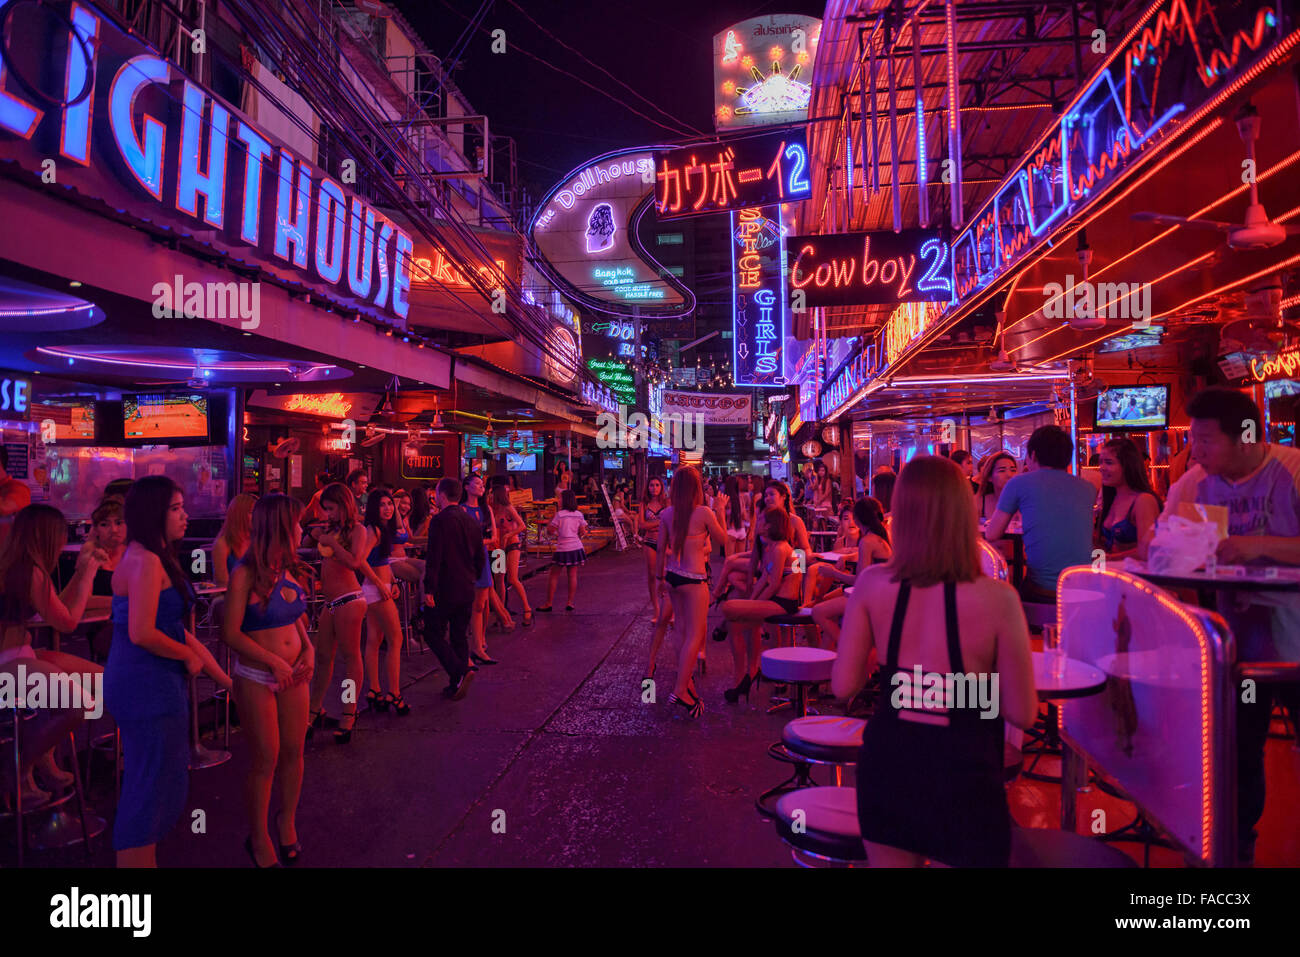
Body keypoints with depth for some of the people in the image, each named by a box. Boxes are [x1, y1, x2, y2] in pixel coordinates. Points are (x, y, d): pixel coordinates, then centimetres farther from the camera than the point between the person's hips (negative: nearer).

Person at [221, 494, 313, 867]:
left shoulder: (290, 568, 5)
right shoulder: (246, 574, -14)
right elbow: (231, 633, -15)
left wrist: (308, 649, 0)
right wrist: (275, 662, -17)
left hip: (294, 676, 5)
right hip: (256, 679, -5)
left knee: (293, 752, 11)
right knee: (266, 759, 4)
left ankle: (287, 821, 32)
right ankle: (258, 839, 23)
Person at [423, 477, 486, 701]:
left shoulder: (440, 521, -13)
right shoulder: (473, 521, 10)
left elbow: (434, 557, -19)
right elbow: (481, 557, 15)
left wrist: (429, 589, -17)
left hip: (445, 590, -7)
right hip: (467, 590, 7)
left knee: (433, 634, 4)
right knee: (459, 636, 13)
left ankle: (460, 671, -14)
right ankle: (456, 686, 16)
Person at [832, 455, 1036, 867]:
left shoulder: (872, 584, -11)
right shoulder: (996, 598, -19)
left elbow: (843, 686, -4)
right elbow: (1022, 712, -10)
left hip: (887, 759, 3)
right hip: (961, 771, -3)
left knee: (889, 861, 23)